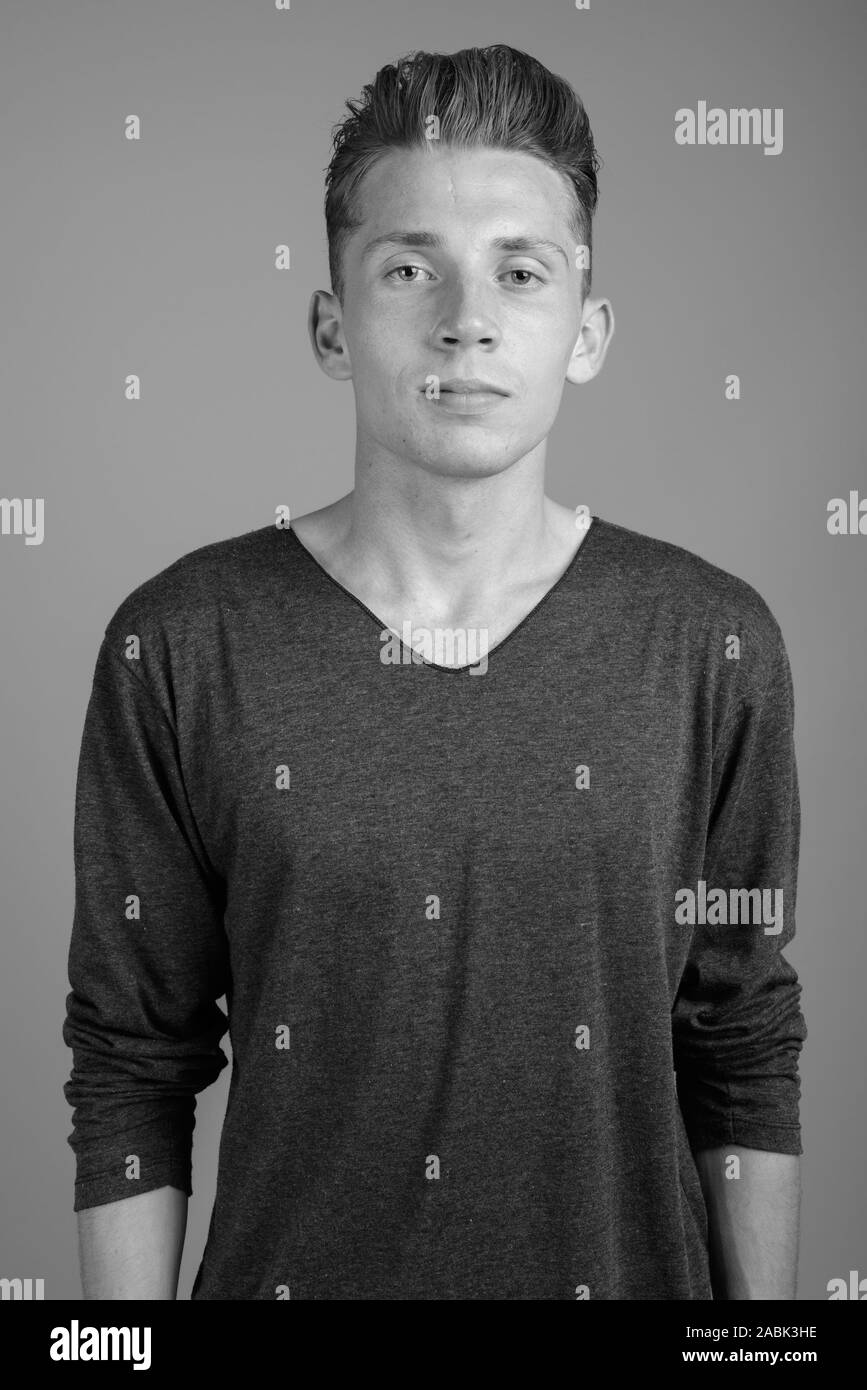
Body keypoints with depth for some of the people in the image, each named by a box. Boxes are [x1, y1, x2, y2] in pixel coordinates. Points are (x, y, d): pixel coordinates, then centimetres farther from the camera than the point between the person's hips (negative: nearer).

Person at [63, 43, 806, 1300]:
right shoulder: (180, 645, -13)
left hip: (629, 1266, 1)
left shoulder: (711, 642, -11)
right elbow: (132, 1067, -6)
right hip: (288, 1266, 0)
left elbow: (746, 1055, -3)